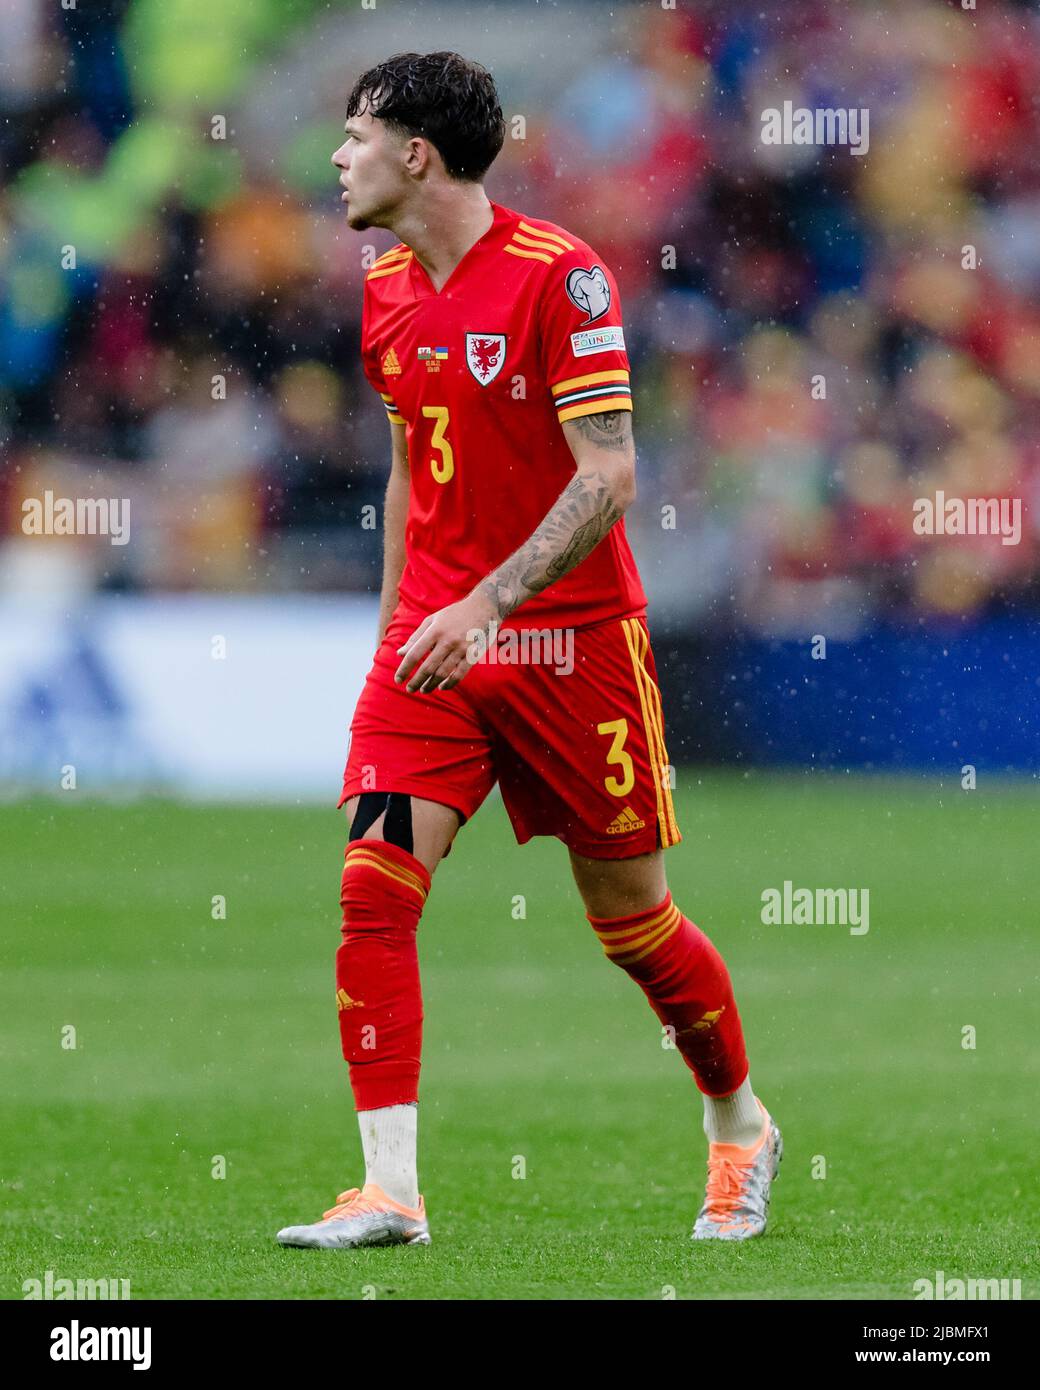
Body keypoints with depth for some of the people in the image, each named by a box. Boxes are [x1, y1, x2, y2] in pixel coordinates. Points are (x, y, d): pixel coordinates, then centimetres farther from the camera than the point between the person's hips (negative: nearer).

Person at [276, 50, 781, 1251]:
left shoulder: (557, 273, -14)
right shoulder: (386, 292, 7)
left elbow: (608, 477, -19)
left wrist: (485, 606, -27)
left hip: (570, 641, -5)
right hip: (433, 641, 5)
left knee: (631, 918, 6)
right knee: (374, 887, -13)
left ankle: (740, 1132, 31)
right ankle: (389, 1193, -13)